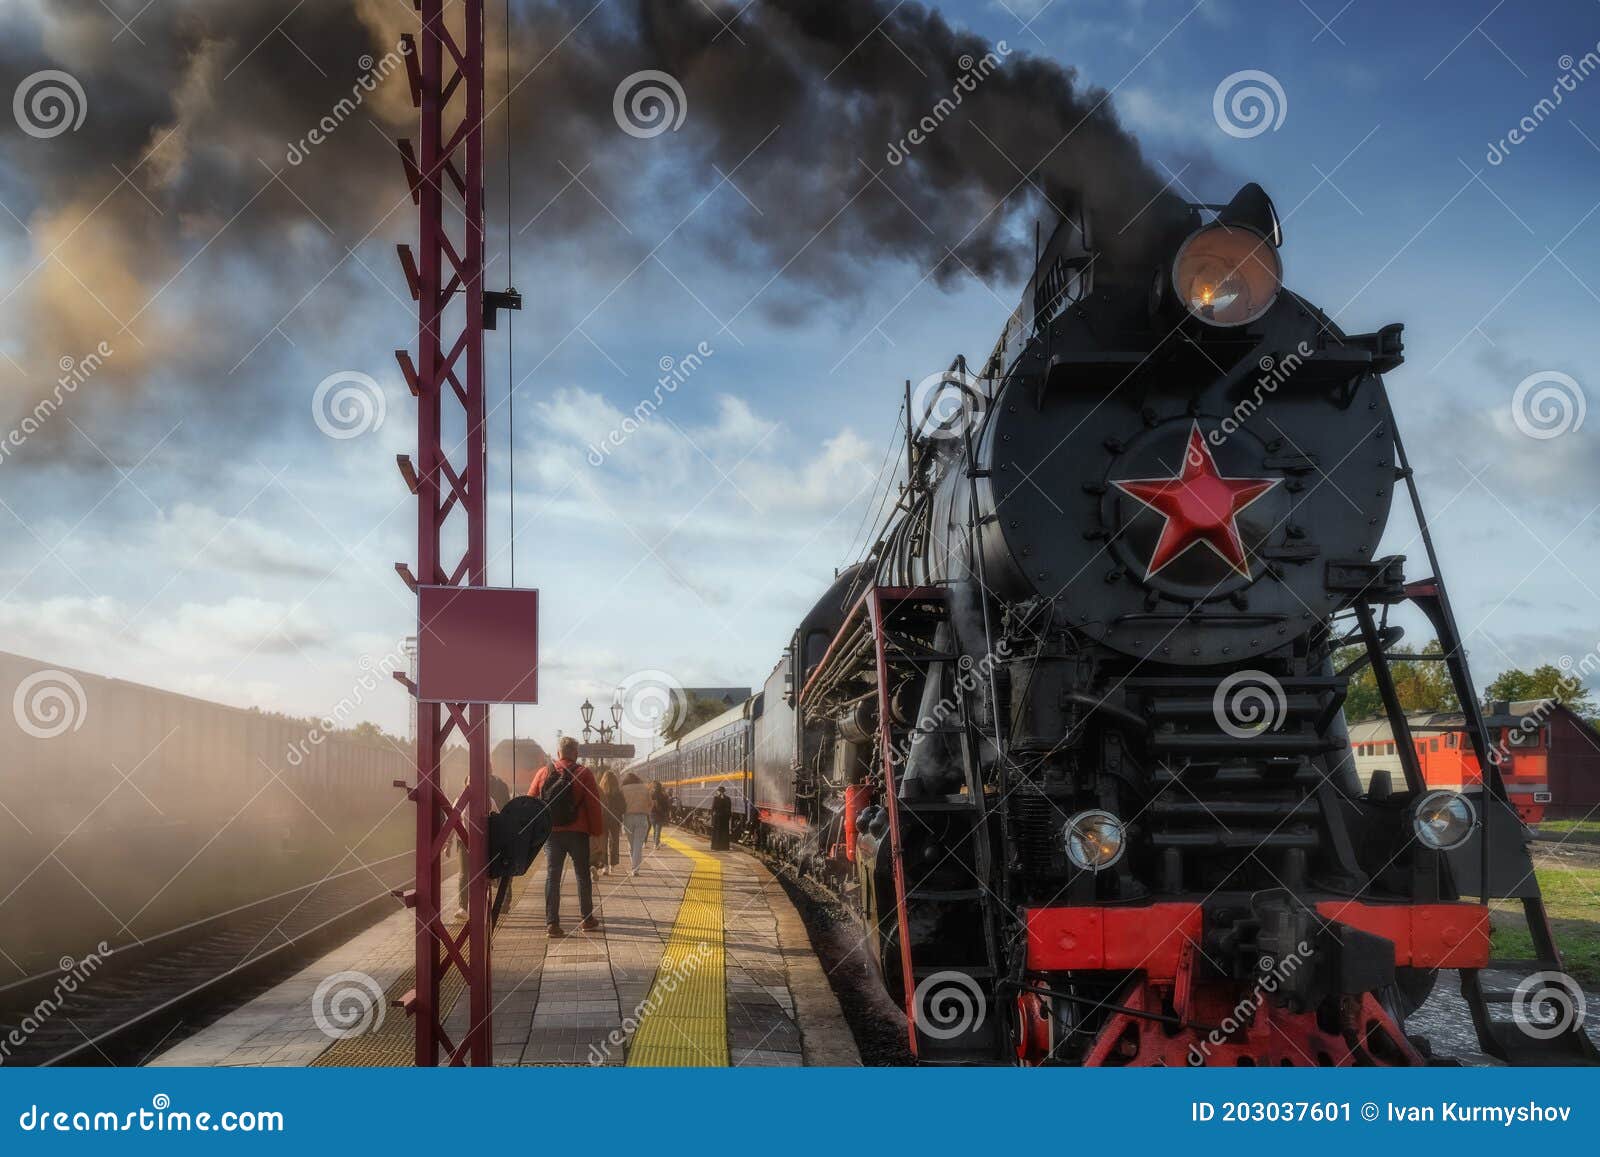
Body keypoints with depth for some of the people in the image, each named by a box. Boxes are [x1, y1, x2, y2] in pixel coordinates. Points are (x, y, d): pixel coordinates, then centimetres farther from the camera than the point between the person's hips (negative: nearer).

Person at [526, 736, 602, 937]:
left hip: (551, 832, 2)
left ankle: (552, 923, -3)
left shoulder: (543, 773, 3)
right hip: (577, 833, -2)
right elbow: (593, 805, -7)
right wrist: (597, 831, 0)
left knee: (552, 876, 3)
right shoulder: (584, 774, -5)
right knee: (583, 875, 12)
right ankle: (587, 919, 20)